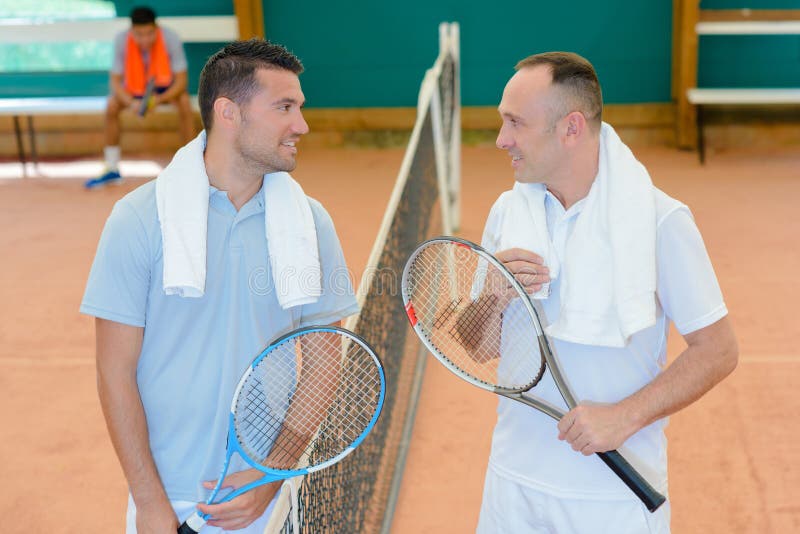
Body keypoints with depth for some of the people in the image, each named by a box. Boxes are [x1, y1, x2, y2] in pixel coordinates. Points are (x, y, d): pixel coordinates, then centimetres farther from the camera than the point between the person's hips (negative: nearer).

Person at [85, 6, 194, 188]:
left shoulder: (171, 38, -30)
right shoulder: (121, 40, -26)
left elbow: (181, 80, -26)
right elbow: (115, 80, -20)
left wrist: (159, 99, -44)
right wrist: (131, 102, -40)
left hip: (166, 85, -2)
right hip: (135, 85, 2)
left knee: (185, 103, -31)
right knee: (111, 107, -22)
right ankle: (112, 169, -5)